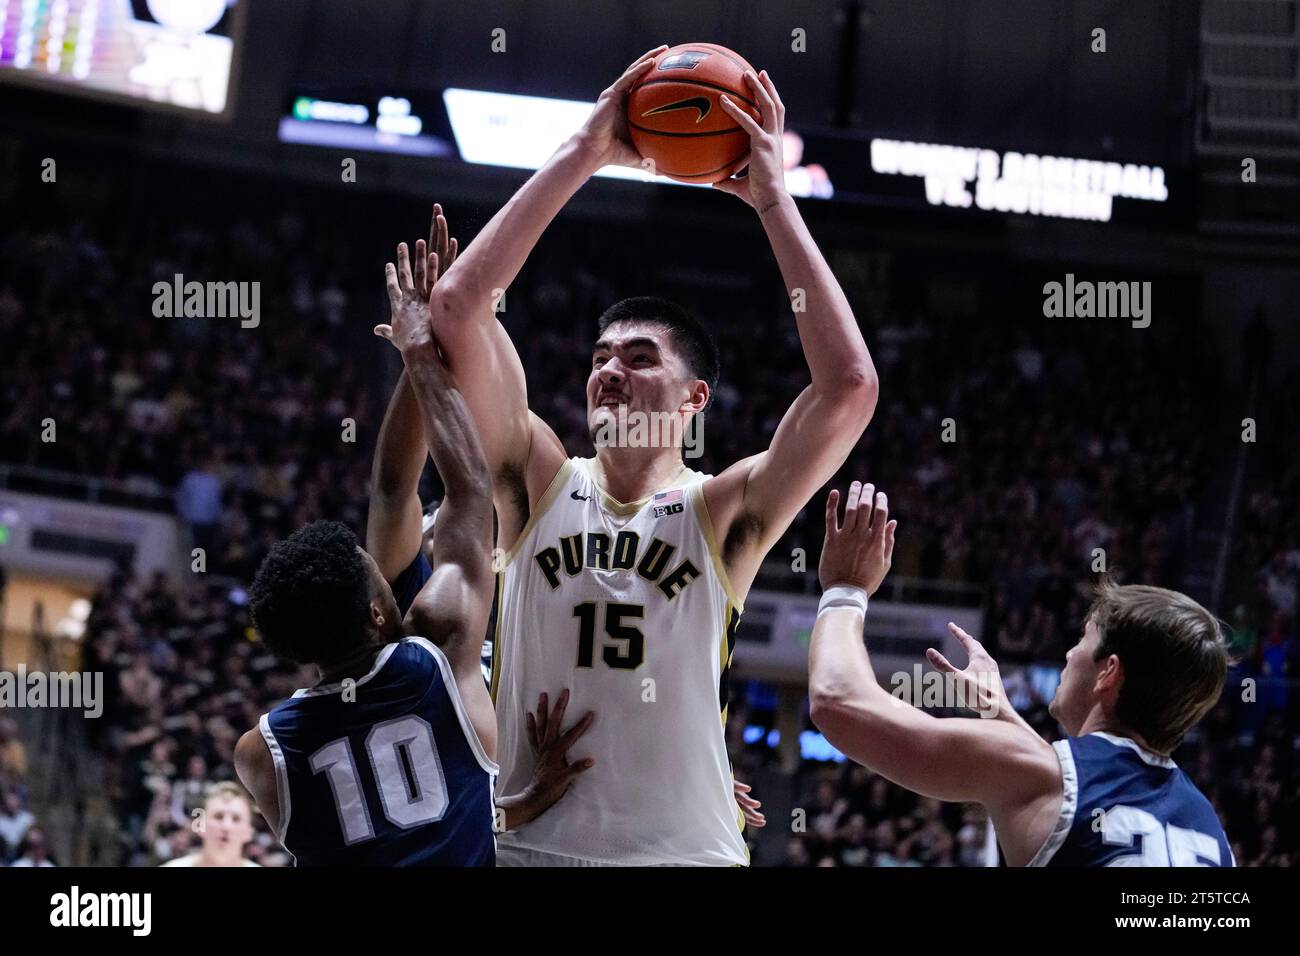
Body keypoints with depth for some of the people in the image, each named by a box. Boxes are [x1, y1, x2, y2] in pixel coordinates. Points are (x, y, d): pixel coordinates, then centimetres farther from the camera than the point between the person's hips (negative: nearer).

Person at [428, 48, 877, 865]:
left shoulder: (723, 514, 1)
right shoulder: (540, 484, 6)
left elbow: (849, 384, -14)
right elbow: (457, 305, -4)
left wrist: (771, 199, -9)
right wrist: (582, 156, -6)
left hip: (687, 850, -2)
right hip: (529, 848, 2)